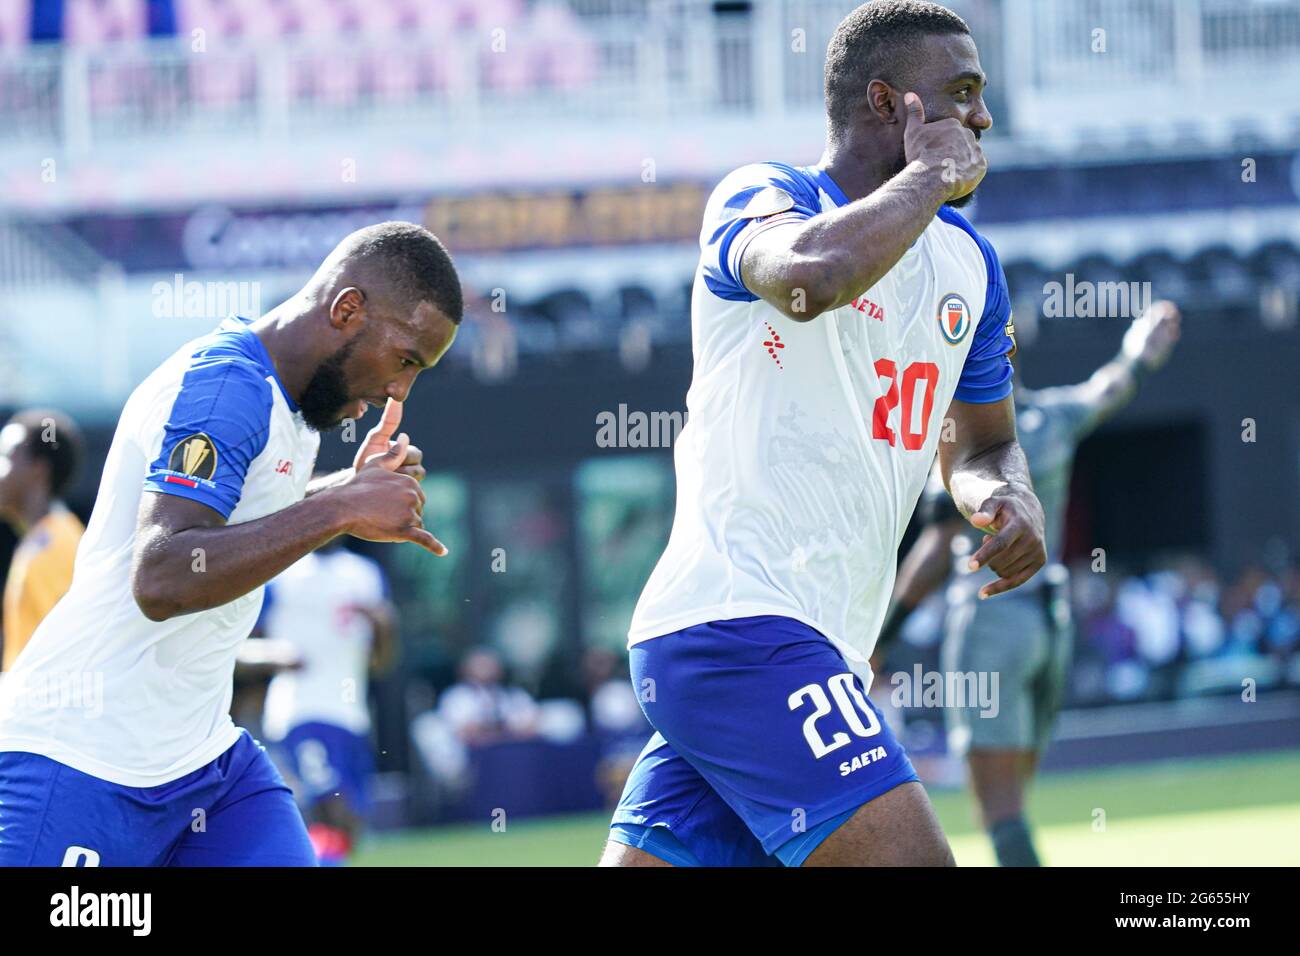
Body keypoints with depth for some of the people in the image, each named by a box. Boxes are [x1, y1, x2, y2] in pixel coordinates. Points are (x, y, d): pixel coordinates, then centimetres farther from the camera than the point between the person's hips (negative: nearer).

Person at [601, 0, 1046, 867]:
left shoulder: (967, 263, 17)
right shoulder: (762, 199, -5)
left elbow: (981, 446, 30)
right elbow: (813, 274, -31)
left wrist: (1013, 503, 6)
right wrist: (928, 175, -13)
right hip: (738, 626, -8)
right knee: (908, 857, -20)